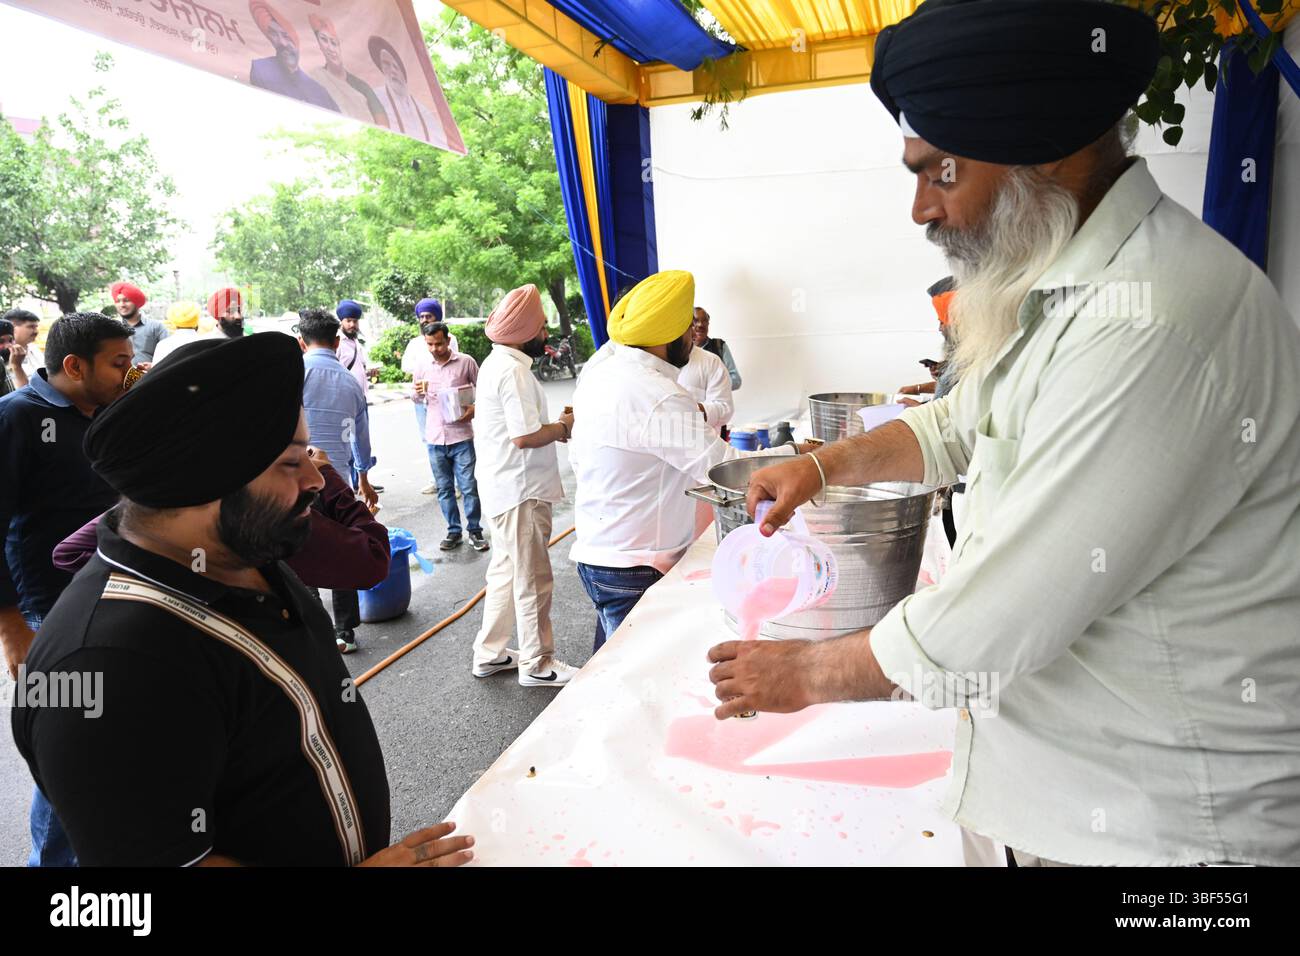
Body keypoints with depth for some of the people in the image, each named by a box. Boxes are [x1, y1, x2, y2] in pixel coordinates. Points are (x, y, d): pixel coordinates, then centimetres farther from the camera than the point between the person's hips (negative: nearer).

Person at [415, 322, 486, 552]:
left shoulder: (466, 362, -3)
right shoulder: (423, 367, 8)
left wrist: (475, 407, -14)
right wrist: (417, 392, -4)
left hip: (461, 437, -3)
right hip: (435, 438, 4)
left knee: (468, 487, -1)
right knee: (444, 489, 10)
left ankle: (475, 530, 12)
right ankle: (453, 531, 21)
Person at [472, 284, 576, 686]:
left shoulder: (497, 364, 12)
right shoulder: (512, 371, -21)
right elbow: (525, 436, -26)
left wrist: (554, 427, 7)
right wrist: (563, 427, -9)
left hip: (505, 487, 10)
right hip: (521, 490, -10)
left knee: (507, 571, 20)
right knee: (532, 579, 2)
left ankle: (490, 653, 30)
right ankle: (537, 664, 16)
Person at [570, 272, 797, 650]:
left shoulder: (597, 373, 6)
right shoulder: (657, 397, -23)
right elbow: (726, 469, -21)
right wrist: (795, 452, -8)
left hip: (594, 553, 9)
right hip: (633, 572, -9)